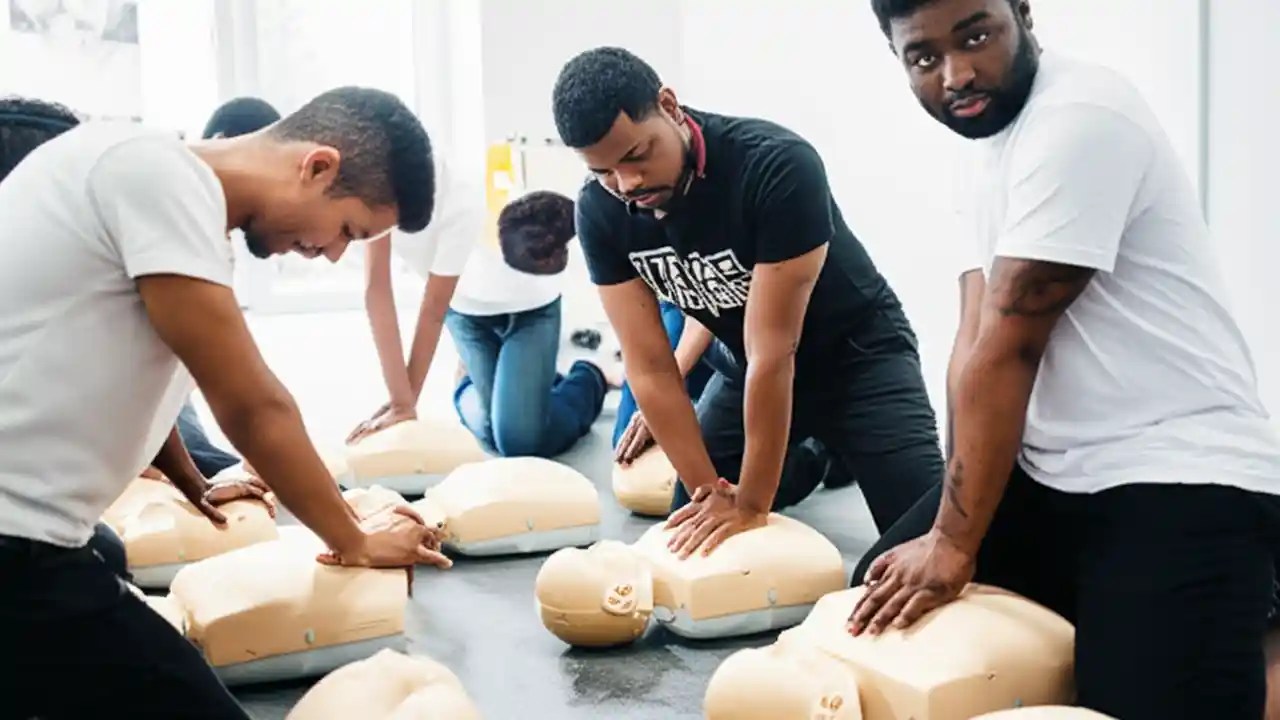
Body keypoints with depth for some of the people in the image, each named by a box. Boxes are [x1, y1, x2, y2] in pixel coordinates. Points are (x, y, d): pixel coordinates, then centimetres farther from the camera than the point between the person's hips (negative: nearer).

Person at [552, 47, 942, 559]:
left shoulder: (777, 166, -32)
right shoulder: (600, 213, -17)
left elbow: (774, 352, -30)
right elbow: (650, 367, -14)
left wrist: (751, 504, -25)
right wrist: (709, 491, -19)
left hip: (858, 355, -4)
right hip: (748, 369, 5)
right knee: (687, 540, 4)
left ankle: (841, 452, 15)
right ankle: (810, 459, 26)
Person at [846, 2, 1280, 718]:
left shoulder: (1079, 118, -19)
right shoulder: (994, 139, 11)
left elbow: (1008, 350, -21)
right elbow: (977, 341, 4)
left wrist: (954, 545, -17)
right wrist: (950, 522, -4)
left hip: (1179, 478, -9)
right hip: (1048, 472, 9)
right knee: (877, 609, 8)